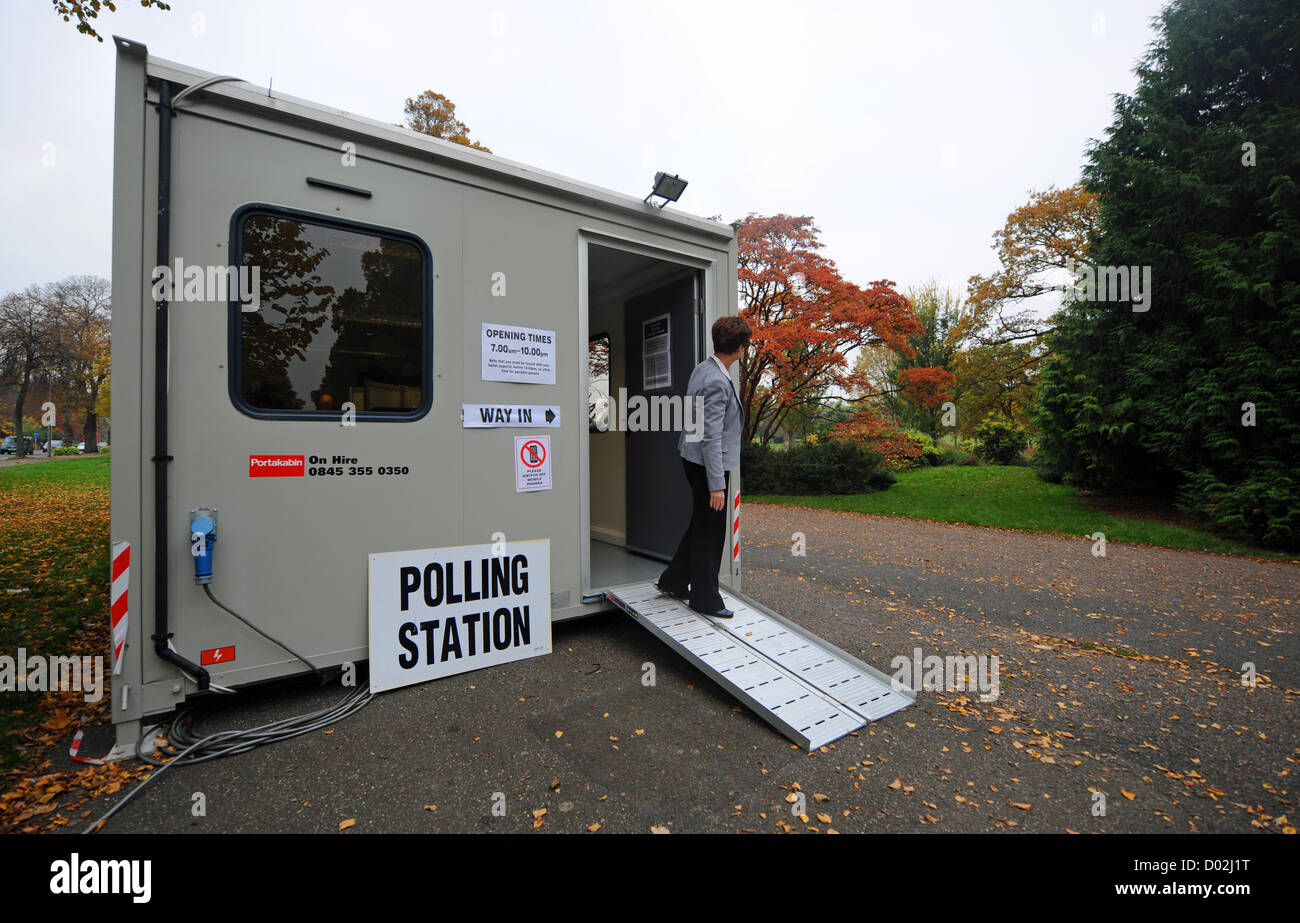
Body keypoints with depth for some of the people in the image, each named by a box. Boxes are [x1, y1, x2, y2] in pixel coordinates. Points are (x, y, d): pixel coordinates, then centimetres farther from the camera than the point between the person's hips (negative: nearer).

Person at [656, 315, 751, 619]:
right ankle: (704, 599, 20)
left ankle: (673, 581, 34)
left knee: (700, 525, 21)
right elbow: (711, 437, -25)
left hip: (695, 459, 10)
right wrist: (717, 485, -23)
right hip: (708, 465, -10)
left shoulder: (703, 368, 7)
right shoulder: (717, 382, -23)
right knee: (710, 532, 4)